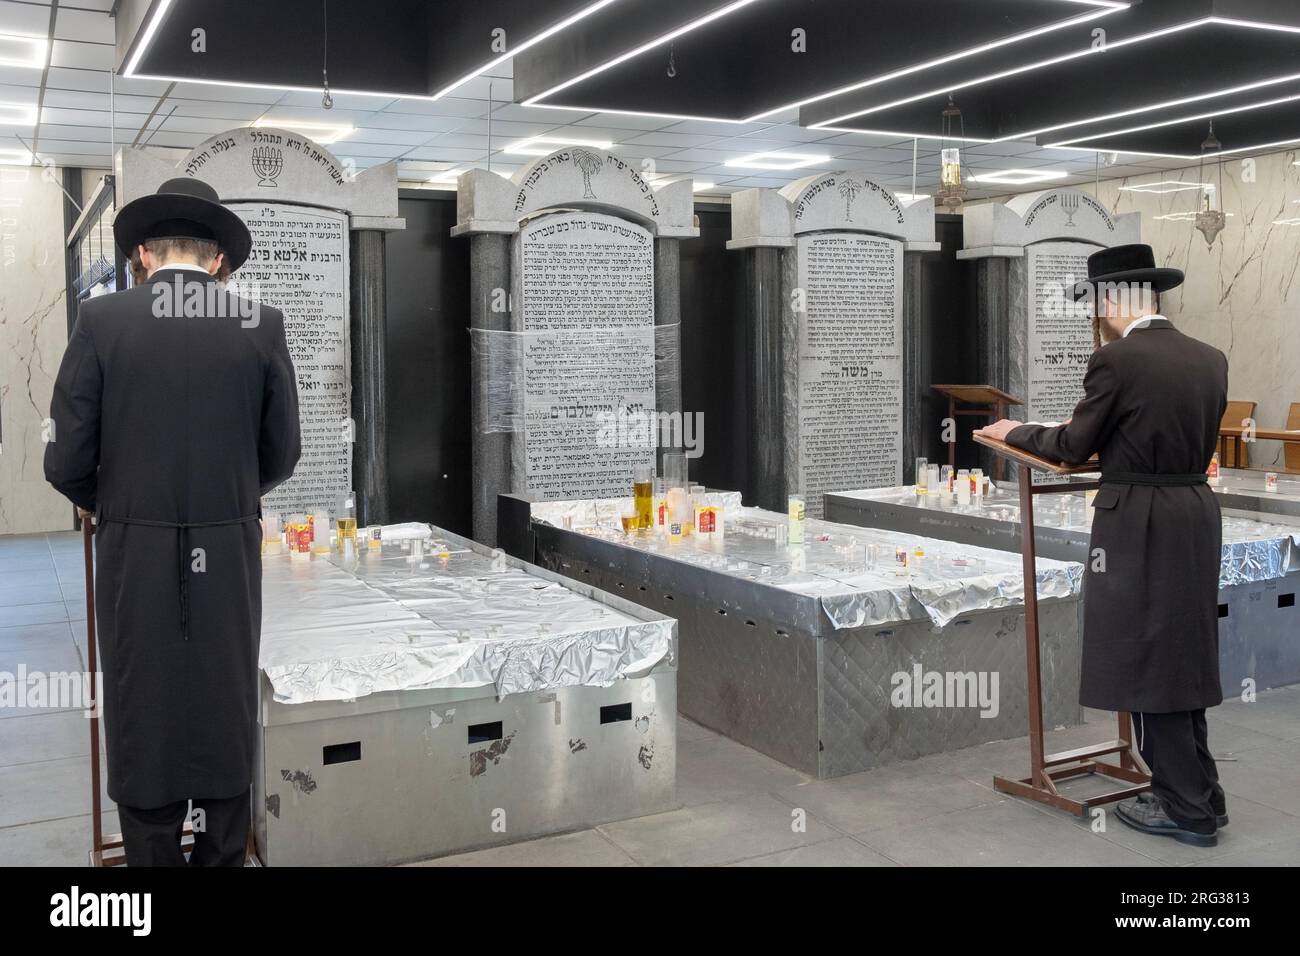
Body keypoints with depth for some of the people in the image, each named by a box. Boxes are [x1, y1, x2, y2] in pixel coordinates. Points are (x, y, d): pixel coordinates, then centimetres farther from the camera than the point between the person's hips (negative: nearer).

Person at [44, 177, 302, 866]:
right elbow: (281, 454, 1)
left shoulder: (101, 320, -7)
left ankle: (153, 855, 22)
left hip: (135, 557, -1)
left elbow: (68, 460, -7)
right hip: (230, 555, 1)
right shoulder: (260, 325, -4)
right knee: (227, 718, 15)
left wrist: (111, 507, 14)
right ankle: (224, 855, 28)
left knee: (143, 720, 11)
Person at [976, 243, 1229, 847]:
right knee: (1180, 657, 18)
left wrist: (1015, 431, 12)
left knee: (1145, 661, 3)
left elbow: (1074, 447, -6)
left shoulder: (1115, 360, -14)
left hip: (1138, 524, -7)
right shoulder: (1210, 360, 7)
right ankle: (1198, 795, 26)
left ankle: (1186, 808, 11)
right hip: (1196, 514, 8)